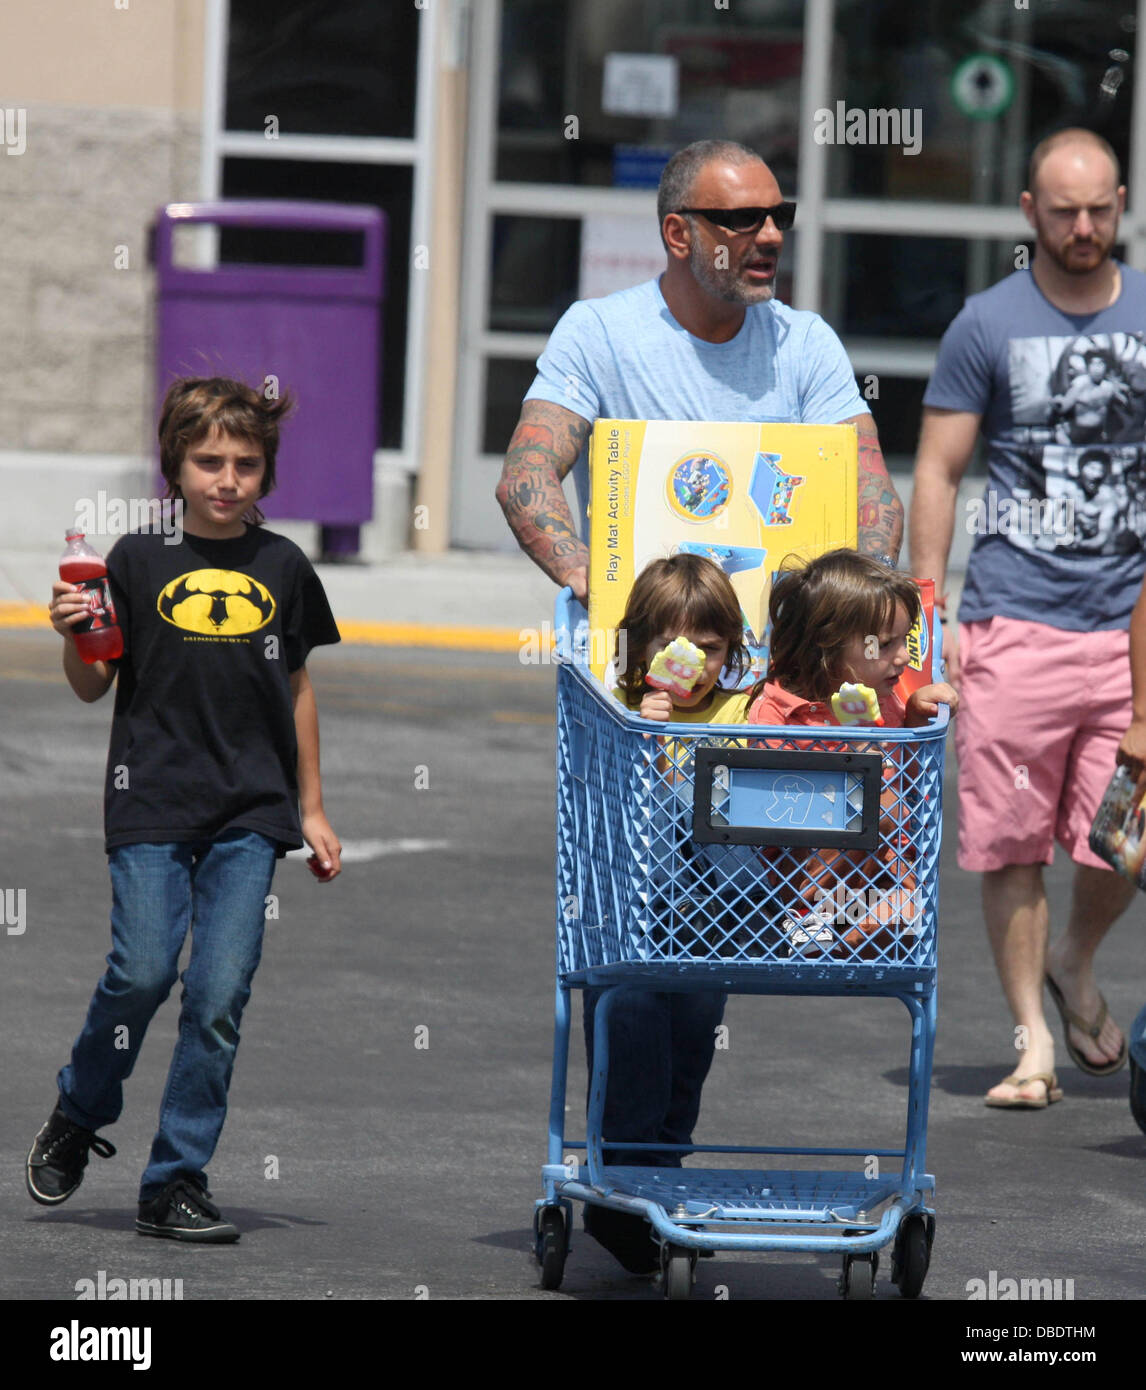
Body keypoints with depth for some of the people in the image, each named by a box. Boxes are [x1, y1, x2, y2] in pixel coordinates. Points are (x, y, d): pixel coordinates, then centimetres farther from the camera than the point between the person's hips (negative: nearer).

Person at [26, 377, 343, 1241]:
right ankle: (78, 1119, 14)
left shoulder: (283, 569, 10)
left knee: (221, 993, -5)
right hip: (153, 802, -2)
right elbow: (93, 685, 7)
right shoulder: (141, 560, 4)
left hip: (251, 813, 2)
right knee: (142, 971, -13)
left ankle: (177, 1180, 3)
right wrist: (74, 633, -14)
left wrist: (311, 810, 18)